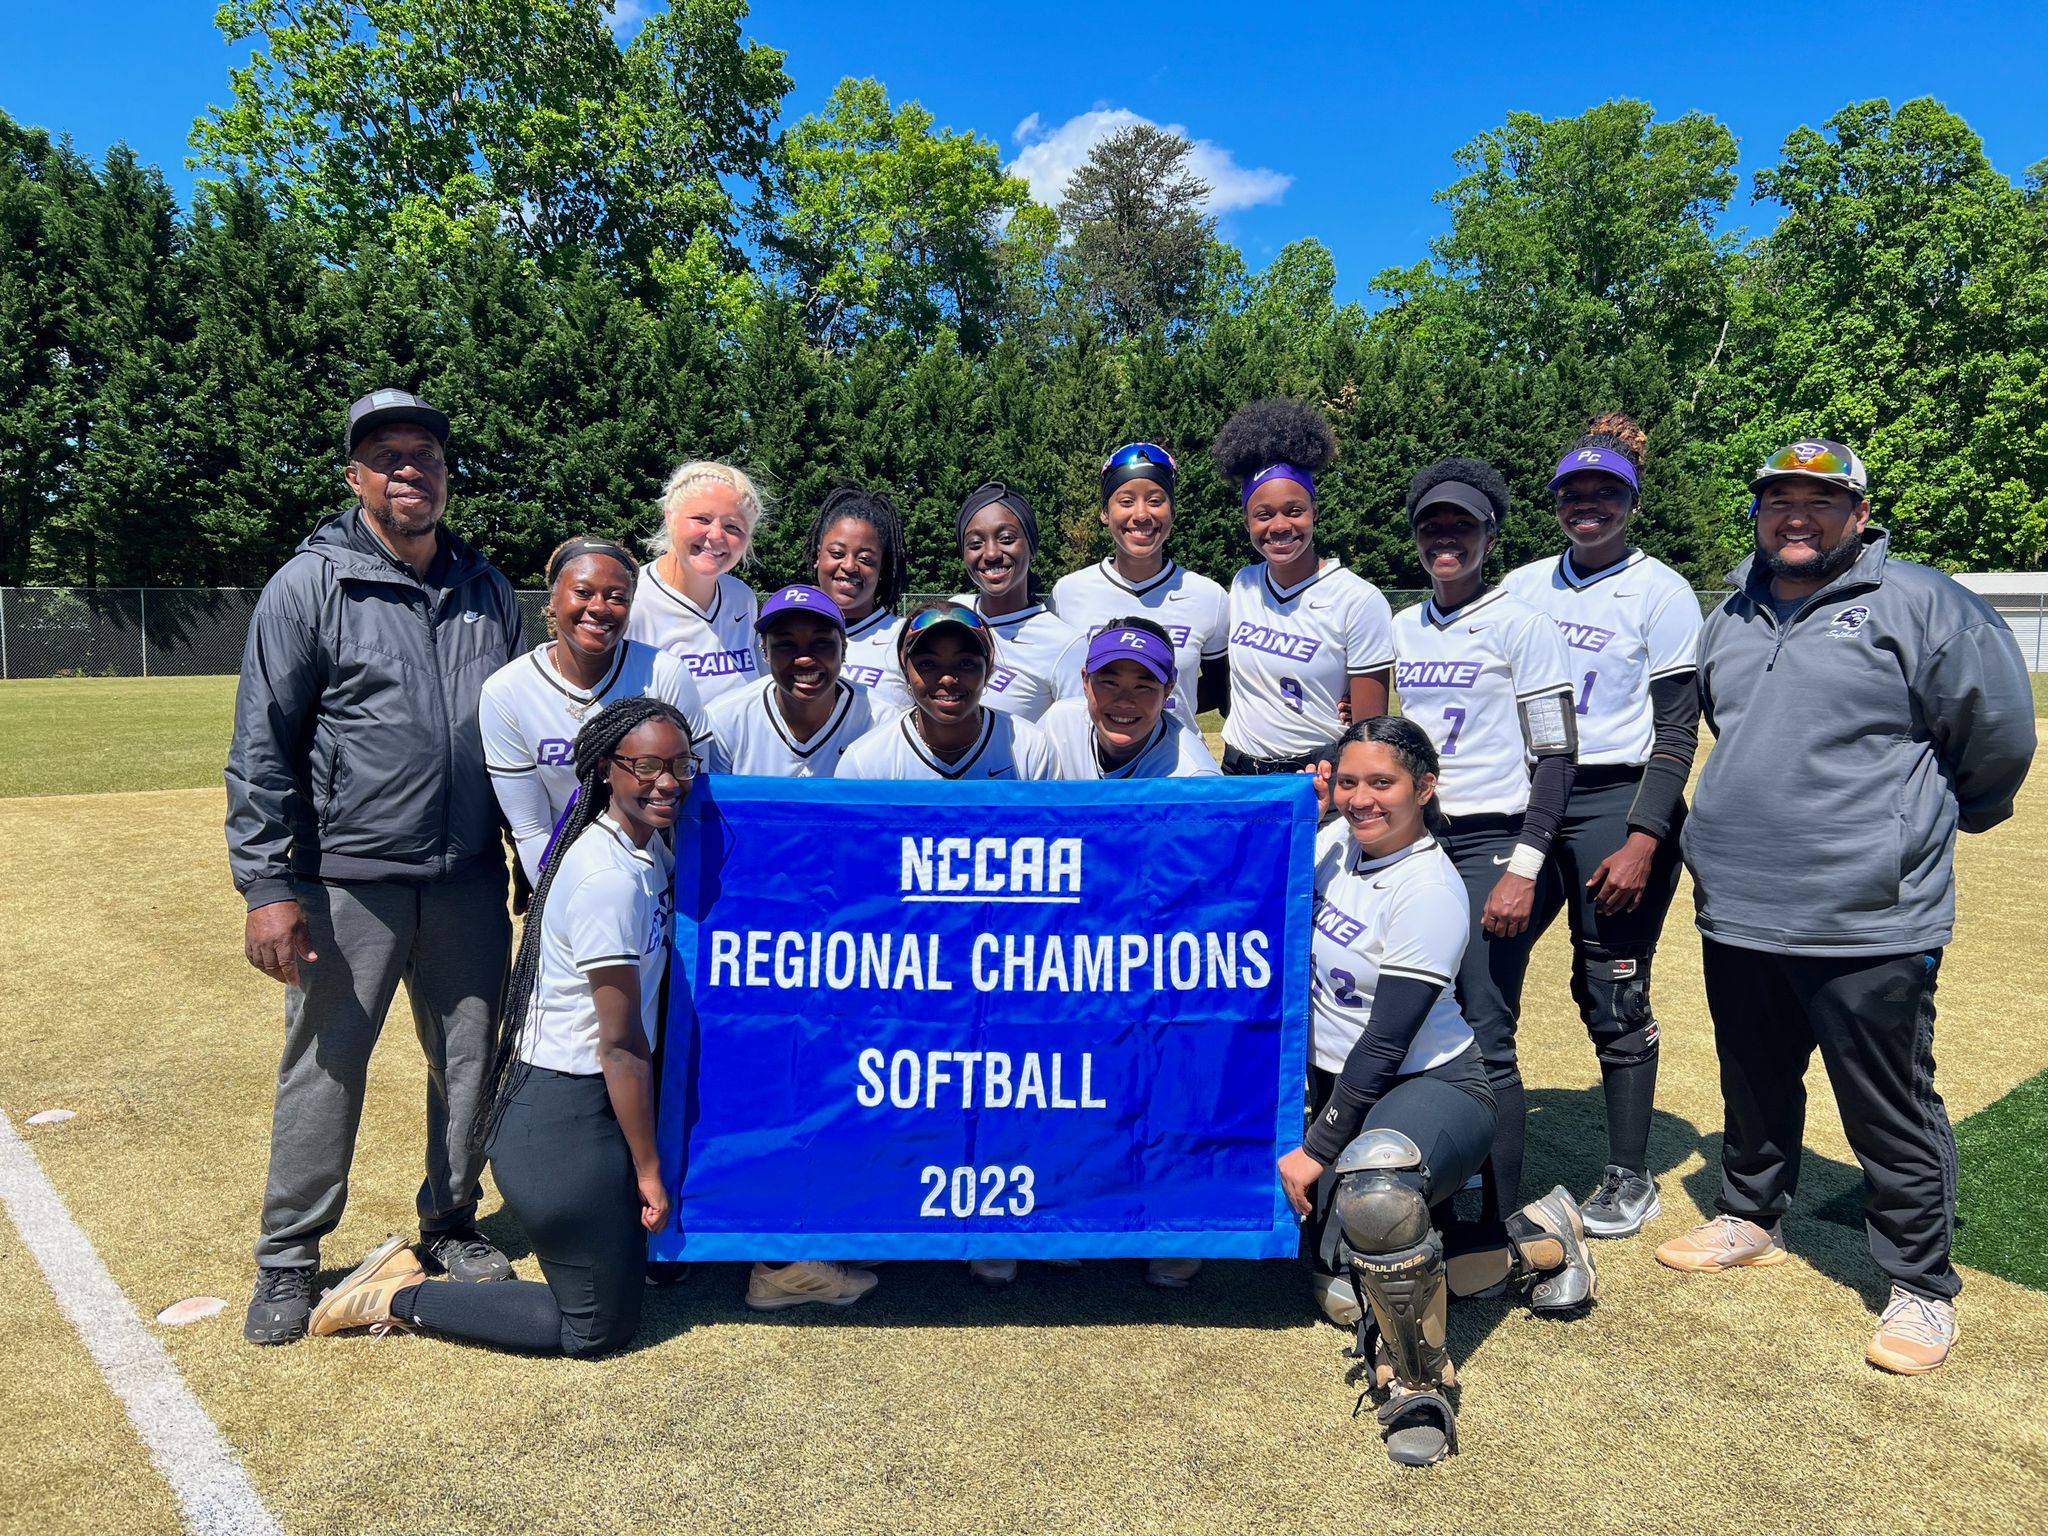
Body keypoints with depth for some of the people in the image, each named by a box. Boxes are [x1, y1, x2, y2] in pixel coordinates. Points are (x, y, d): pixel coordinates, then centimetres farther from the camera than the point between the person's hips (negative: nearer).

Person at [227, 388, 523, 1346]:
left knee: (471, 1062, 12)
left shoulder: (487, 591, 9)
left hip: (469, 881, 4)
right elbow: (261, 746, -6)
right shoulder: (309, 585, -5)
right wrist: (268, 885, -12)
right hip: (348, 881, -4)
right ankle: (288, 1261, 24)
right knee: (324, 1069, 5)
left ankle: (450, 1227, 32)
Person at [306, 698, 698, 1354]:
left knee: (632, 1259, 23)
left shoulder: (647, 844, 3)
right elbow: (621, 1044, -20)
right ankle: (399, 1299, 14)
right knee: (601, 1326, 6)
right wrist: (648, 1169, -11)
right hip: (565, 1121, -9)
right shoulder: (608, 881, -25)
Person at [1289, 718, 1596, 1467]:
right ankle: (1532, 1243, 19)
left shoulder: (1428, 888, -18)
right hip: (1341, 1088, 7)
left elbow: (1385, 1044, -20)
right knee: (1348, 1298, -1)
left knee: (1374, 1185, -41)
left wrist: (1316, 1149, -17)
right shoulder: (1340, 841, 2)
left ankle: (1417, 1383, -16)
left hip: (1432, 1088, -7)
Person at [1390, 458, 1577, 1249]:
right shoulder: (1398, 630, 13)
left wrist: (1523, 869, -14)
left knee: (1486, 1042, -7)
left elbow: (1557, 755, -7)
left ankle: (1499, 1230, 3)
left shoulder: (1522, 626, -3)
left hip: (1490, 847, -5)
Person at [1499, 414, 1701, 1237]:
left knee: (1612, 989, -2)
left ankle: (1631, 1175, 15)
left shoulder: (1661, 591, -2)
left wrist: (1642, 842, -14)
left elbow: (1677, 731, -6)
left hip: (1618, 804, -4)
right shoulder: (1523, 585, 11)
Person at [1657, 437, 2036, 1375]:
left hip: (1869, 922, -6)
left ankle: (1921, 1287, 22)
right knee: (1755, 1089, 22)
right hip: (1737, 913, 6)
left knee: (1892, 1115, 5)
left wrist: (1936, 819, 12)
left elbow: (1998, 731, -2)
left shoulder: (1919, 605, -7)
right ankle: (1750, 1219, 41)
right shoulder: (1730, 620, 13)